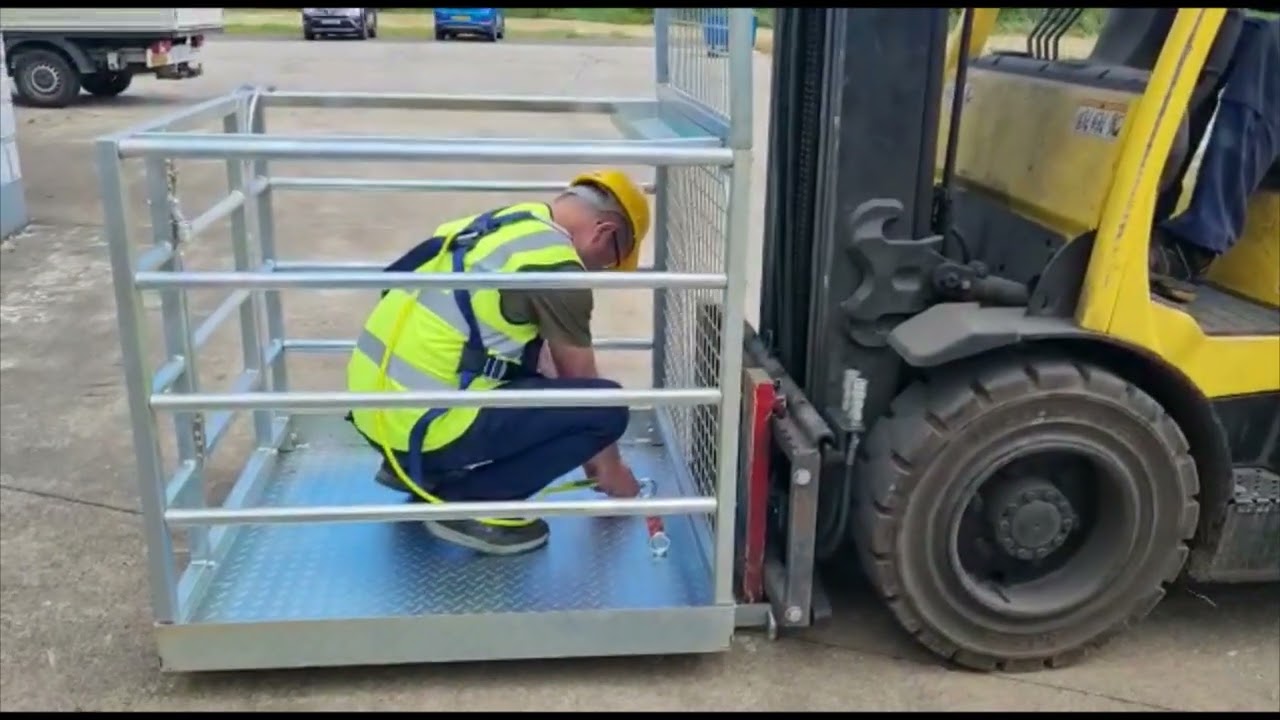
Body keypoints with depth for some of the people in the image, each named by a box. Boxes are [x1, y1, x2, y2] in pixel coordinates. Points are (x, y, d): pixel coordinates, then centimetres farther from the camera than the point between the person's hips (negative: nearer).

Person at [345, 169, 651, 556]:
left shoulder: (503, 224, 16)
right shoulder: (555, 264, -10)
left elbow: (541, 367, 26)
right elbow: (578, 381, 2)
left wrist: (585, 451, 33)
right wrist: (610, 465, 20)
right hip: (417, 426, -9)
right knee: (604, 406, -7)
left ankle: (420, 472, 19)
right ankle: (467, 502, -2)